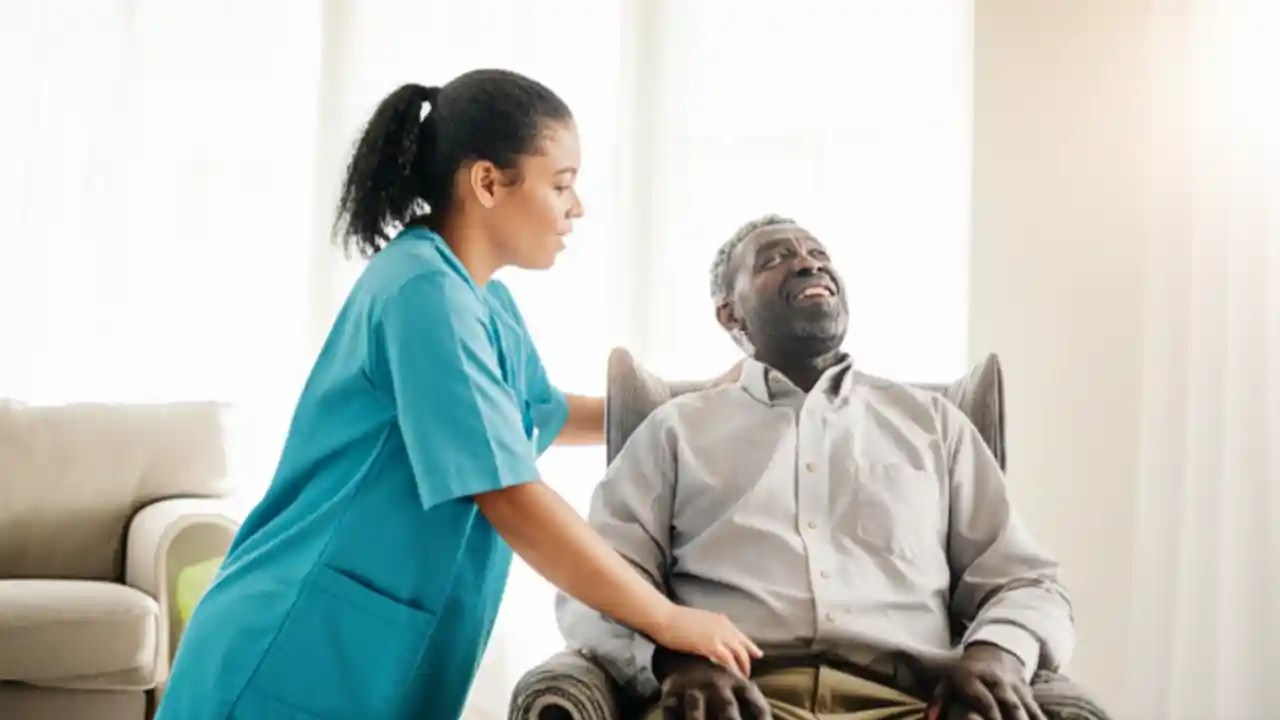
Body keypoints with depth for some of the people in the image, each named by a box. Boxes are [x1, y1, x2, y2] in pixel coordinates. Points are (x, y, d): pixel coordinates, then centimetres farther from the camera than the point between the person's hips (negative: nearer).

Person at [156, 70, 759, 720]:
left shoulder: (480, 299, 9)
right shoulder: (426, 294, -20)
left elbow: (541, 414, 28)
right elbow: (510, 499, -25)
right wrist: (667, 620, -19)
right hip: (304, 652, -9)